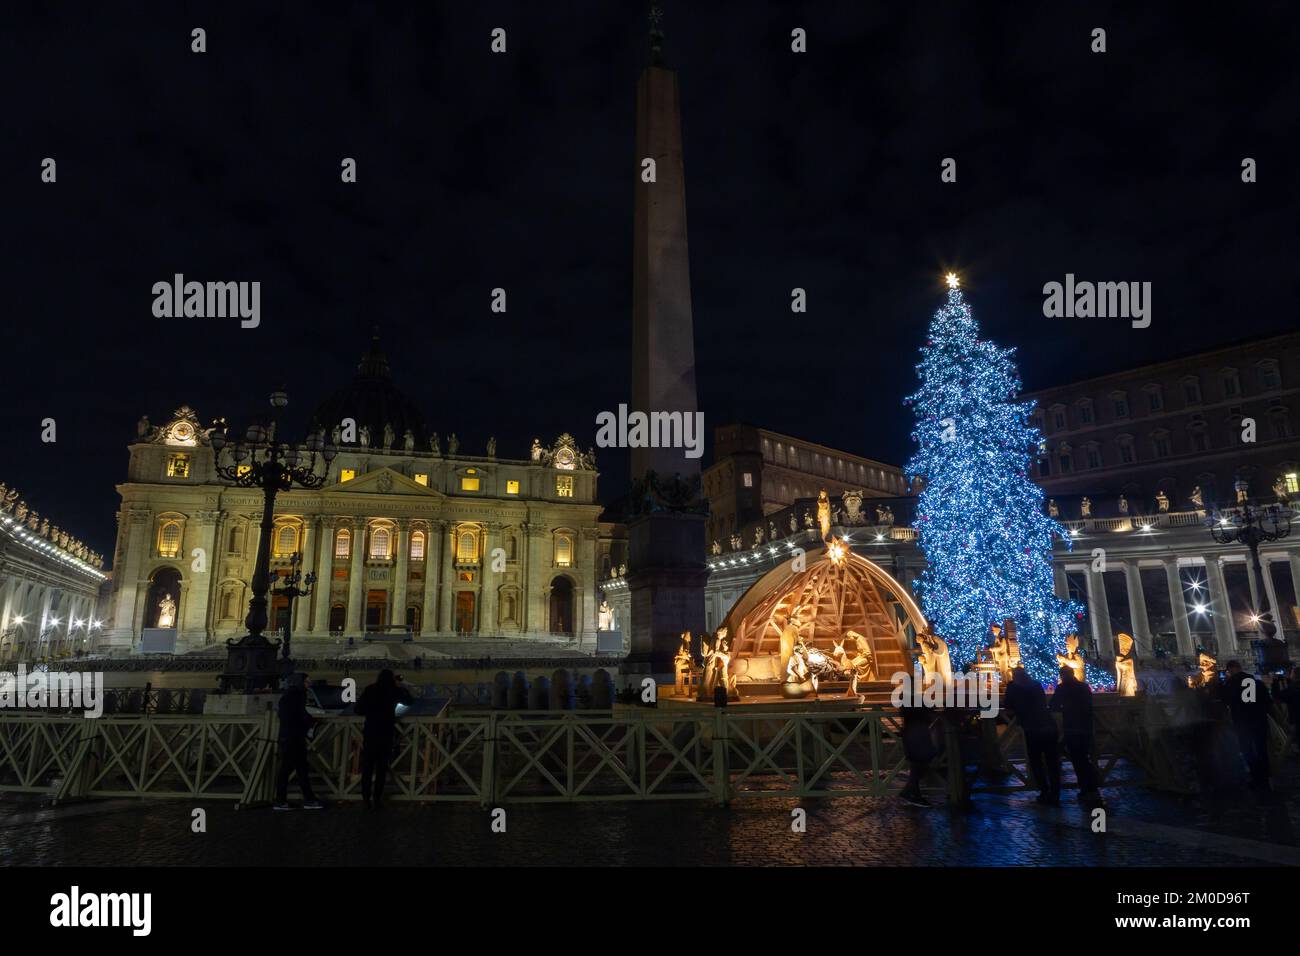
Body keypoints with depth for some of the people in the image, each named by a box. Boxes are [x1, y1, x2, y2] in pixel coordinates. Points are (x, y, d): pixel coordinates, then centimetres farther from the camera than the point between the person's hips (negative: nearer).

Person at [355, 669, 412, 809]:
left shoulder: (370, 690, 0)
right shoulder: (394, 690, 0)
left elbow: (359, 711, 0)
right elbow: (408, 700, 18)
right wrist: (400, 687, 26)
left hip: (370, 731, 0)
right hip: (386, 731, 0)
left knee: (367, 766, 7)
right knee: (382, 767, 6)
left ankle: (366, 798, 6)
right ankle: (377, 799, 5)